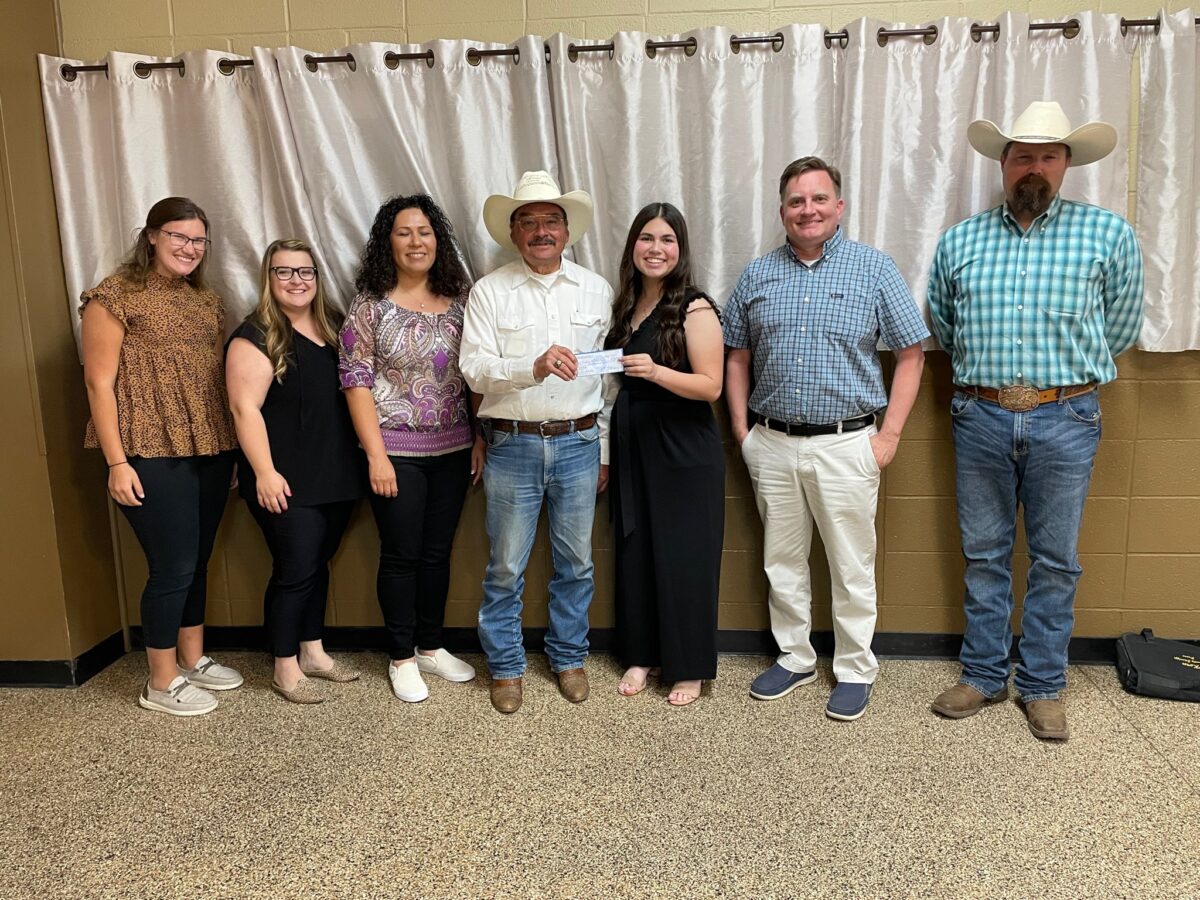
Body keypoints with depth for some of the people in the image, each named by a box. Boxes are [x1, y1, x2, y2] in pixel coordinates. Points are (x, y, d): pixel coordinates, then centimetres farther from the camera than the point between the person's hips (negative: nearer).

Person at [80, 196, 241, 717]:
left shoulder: (205, 300, 14)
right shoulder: (114, 297, -6)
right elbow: (99, 384, -9)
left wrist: (232, 448, 12)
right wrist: (117, 462, -14)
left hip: (210, 452, 6)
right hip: (153, 456, -6)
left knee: (198, 561, 14)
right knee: (173, 567, -1)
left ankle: (194, 659, 31)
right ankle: (161, 683, 15)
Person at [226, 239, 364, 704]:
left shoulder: (329, 328, 12)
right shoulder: (256, 337, -10)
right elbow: (245, 409, -15)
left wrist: (357, 459, 15)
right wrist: (264, 472, -21)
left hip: (334, 475, 7)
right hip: (288, 482, -7)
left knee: (319, 565, 15)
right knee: (295, 571, -1)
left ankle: (312, 652, 29)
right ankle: (285, 669, 14)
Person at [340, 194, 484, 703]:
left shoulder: (458, 301, 5)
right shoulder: (371, 304, -5)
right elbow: (356, 380, -8)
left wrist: (480, 437, 3)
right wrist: (376, 456, -13)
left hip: (453, 449, 4)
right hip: (396, 451, -3)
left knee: (438, 552, 12)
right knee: (401, 555, 5)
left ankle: (431, 646, 29)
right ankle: (402, 659, 21)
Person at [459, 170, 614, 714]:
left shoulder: (596, 290, 7)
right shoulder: (489, 292, 0)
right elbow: (475, 371, -9)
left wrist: (605, 453, 8)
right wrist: (533, 368, -27)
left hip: (578, 444, 2)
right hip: (513, 446, -2)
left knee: (575, 563, 12)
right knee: (506, 567, 7)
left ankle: (568, 657, 31)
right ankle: (505, 665, 25)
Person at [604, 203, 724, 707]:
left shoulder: (695, 309, -10)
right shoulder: (625, 306, 9)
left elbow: (710, 385, -15)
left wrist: (655, 371, -30)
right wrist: (607, 436, 8)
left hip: (684, 451, -6)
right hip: (631, 443, 6)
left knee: (683, 558, 1)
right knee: (634, 552, 11)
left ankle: (689, 668, 17)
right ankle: (641, 655, 27)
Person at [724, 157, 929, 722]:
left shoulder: (874, 268, -1)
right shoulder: (757, 275, 7)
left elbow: (910, 353, 0)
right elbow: (736, 358, 12)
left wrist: (890, 434, -6)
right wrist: (741, 430, 4)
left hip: (846, 445, -3)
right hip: (771, 445, 3)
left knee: (852, 568, 7)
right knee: (782, 561, 14)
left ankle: (855, 669, 24)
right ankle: (794, 658, 31)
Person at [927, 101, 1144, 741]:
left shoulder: (1109, 234, 1)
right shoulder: (958, 242, 6)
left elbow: (1120, 328, 8)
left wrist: (1068, 375, 11)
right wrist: (985, 374, 13)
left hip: (1065, 420, -1)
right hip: (980, 418, 2)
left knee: (1055, 561, 8)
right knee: (984, 555, 10)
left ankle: (1042, 687, 22)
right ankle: (983, 676, 24)